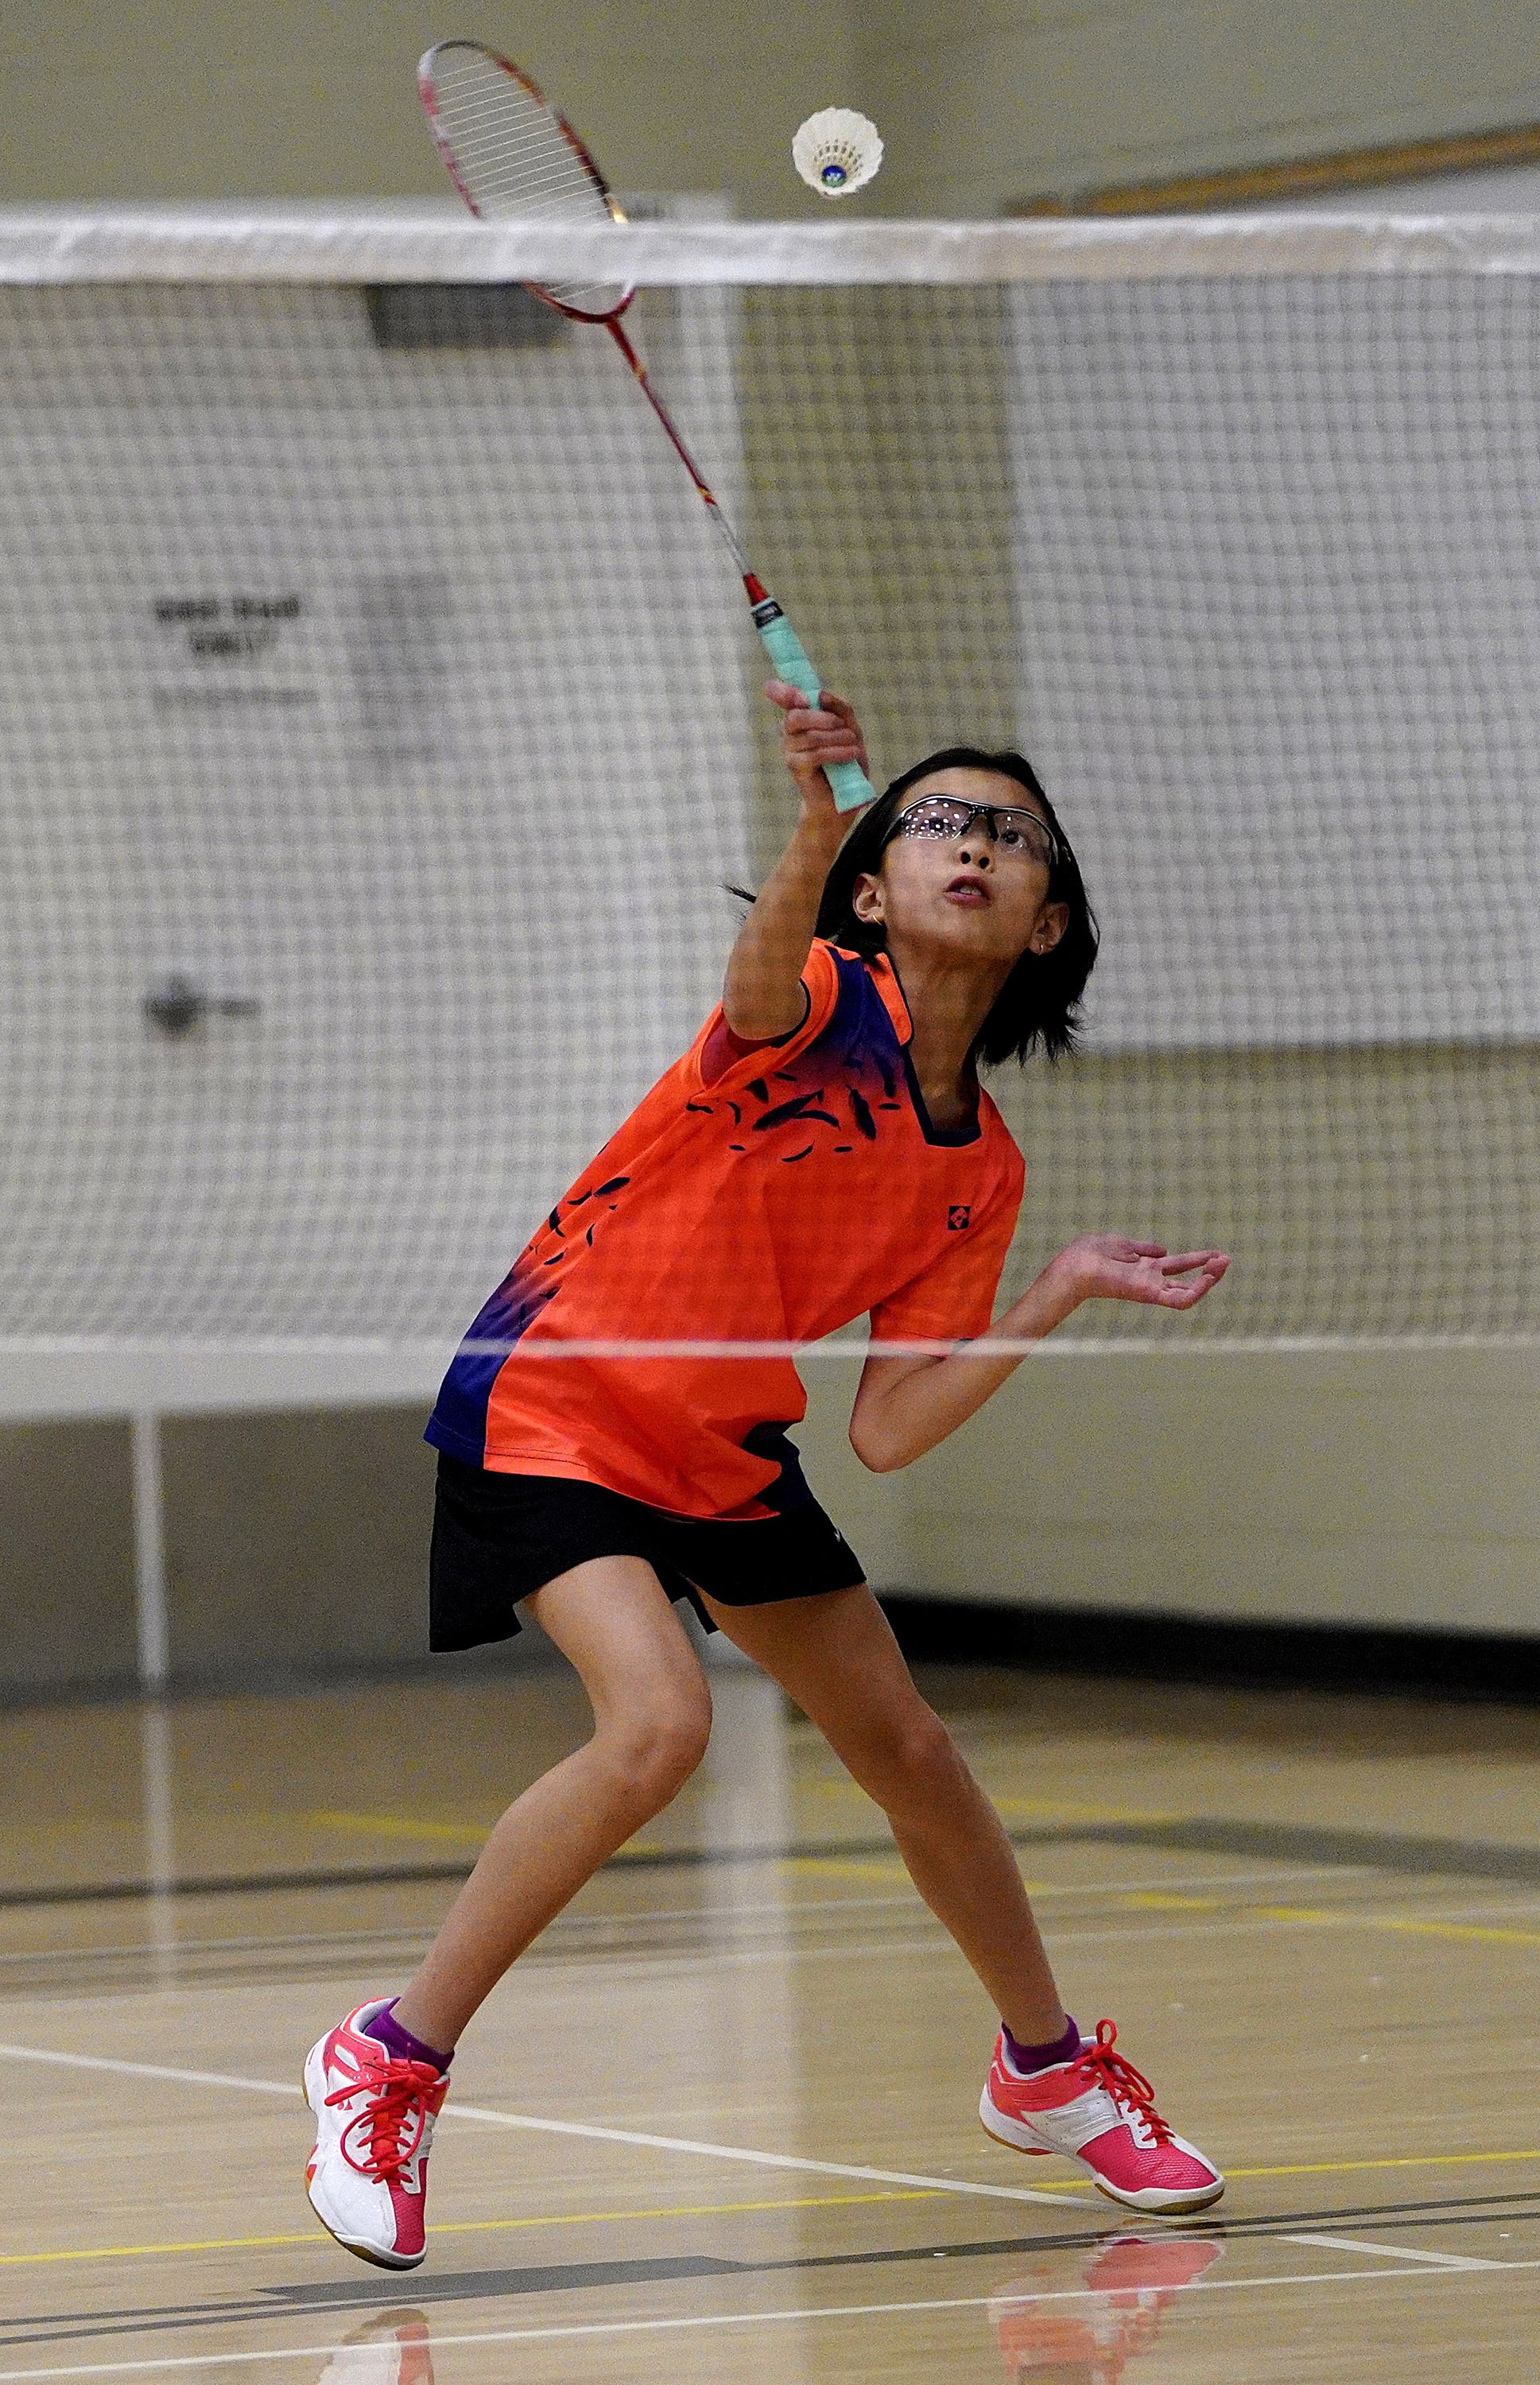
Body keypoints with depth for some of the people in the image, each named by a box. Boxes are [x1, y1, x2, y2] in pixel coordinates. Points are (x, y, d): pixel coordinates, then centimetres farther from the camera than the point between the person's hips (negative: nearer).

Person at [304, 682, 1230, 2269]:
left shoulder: (981, 1170, 1)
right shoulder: (823, 1006, -16)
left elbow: (888, 1433, -2)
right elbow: (762, 976, -44)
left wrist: (1065, 1295, -9)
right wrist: (816, 826, -64)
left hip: (729, 1453, 7)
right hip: (549, 1407, -7)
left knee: (907, 1750, 12)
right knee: (658, 1724, -27)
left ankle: (1048, 2072, 37)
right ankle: (392, 2062, -12)